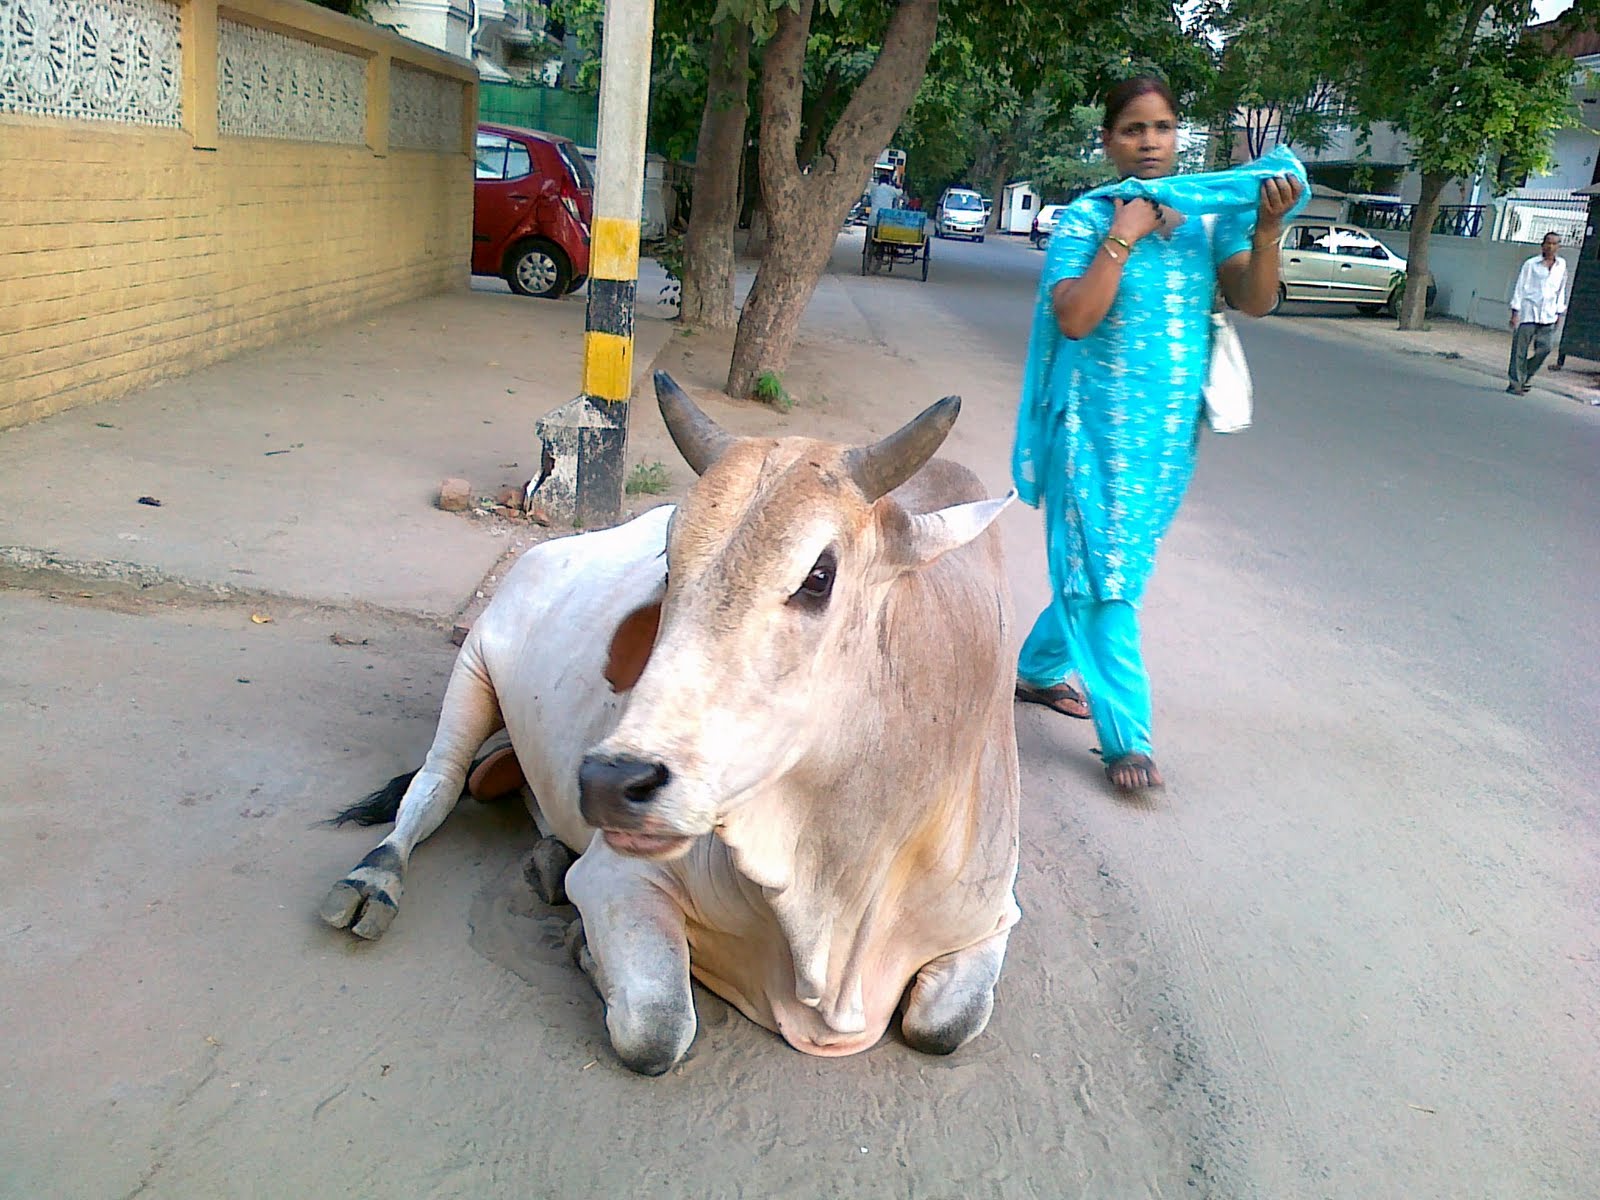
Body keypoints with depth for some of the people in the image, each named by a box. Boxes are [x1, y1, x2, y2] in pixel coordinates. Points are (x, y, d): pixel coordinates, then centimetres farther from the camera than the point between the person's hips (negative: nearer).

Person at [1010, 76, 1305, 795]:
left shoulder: (1209, 213, 5)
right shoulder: (1086, 218, -6)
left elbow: (1254, 302, -5)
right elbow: (1074, 318, -19)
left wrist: (1266, 230, -20)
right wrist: (1125, 235, -19)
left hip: (1171, 426, 5)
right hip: (1097, 424, -5)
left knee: (1113, 563, 16)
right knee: (1103, 572, -5)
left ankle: (1039, 668, 37)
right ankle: (1126, 738, 0)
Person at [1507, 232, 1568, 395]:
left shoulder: (1562, 266, 10)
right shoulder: (1531, 264, -2)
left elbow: (1561, 290, 19)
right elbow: (1520, 287, -2)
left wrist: (1559, 312, 15)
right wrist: (1515, 312, -7)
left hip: (1548, 316, 4)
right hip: (1528, 312, -4)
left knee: (1546, 347, -5)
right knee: (1520, 350, -3)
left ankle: (1523, 378, 12)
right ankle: (1515, 384, 4)